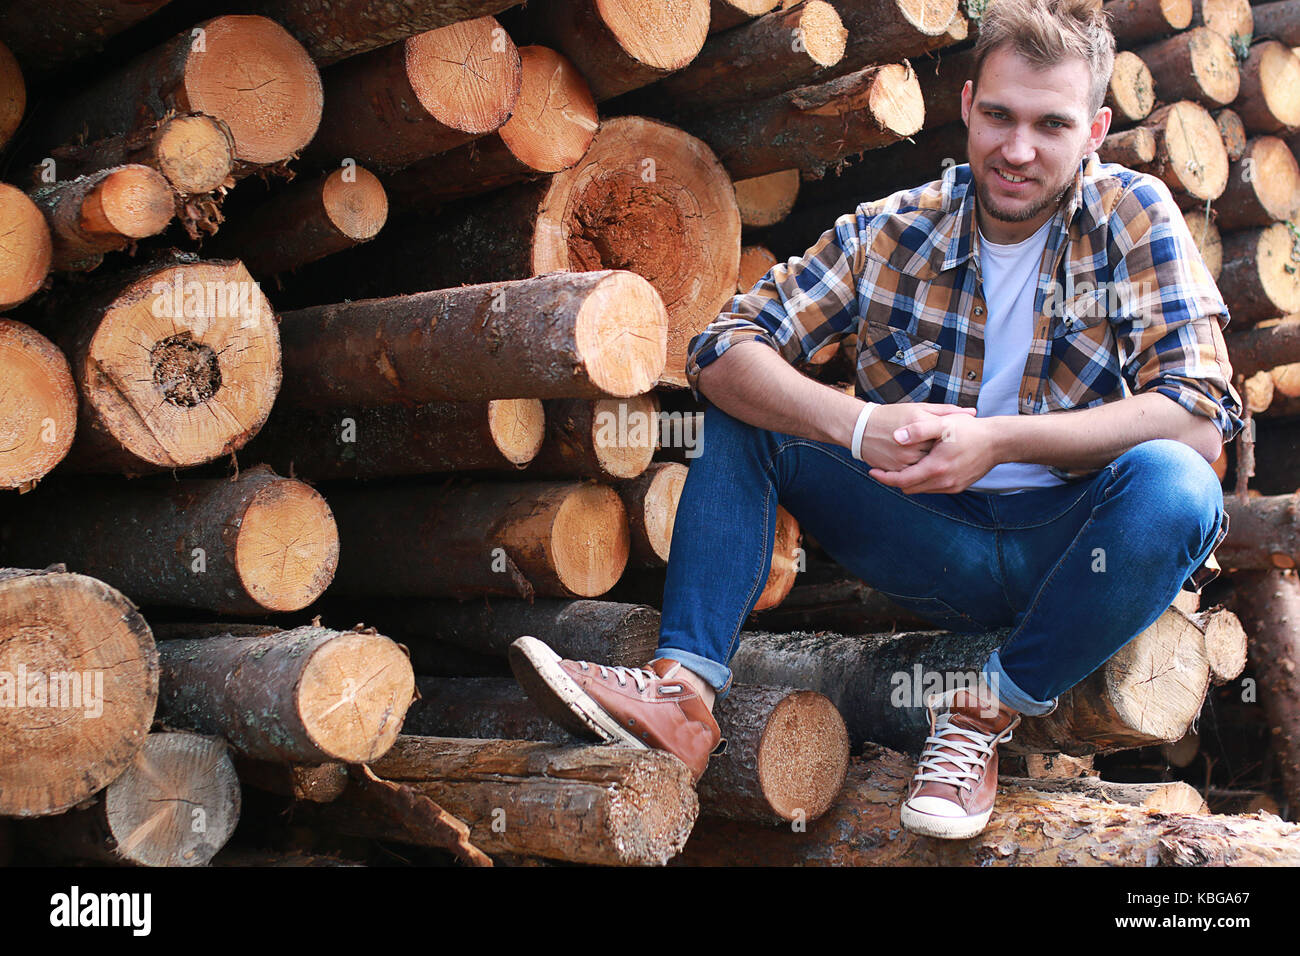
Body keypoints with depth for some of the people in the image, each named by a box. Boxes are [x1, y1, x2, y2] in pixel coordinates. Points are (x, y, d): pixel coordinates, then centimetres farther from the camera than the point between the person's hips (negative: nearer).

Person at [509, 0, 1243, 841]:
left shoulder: (1136, 215, -7)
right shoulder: (895, 233, -2)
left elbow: (1201, 420, -18)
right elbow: (722, 353, -10)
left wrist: (1000, 440, -30)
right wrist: (860, 425, -29)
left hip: (1072, 543, -2)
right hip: (936, 540, 3)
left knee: (1172, 483, -35)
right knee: (744, 412, -8)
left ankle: (991, 714, -15)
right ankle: (684, 693, -20)